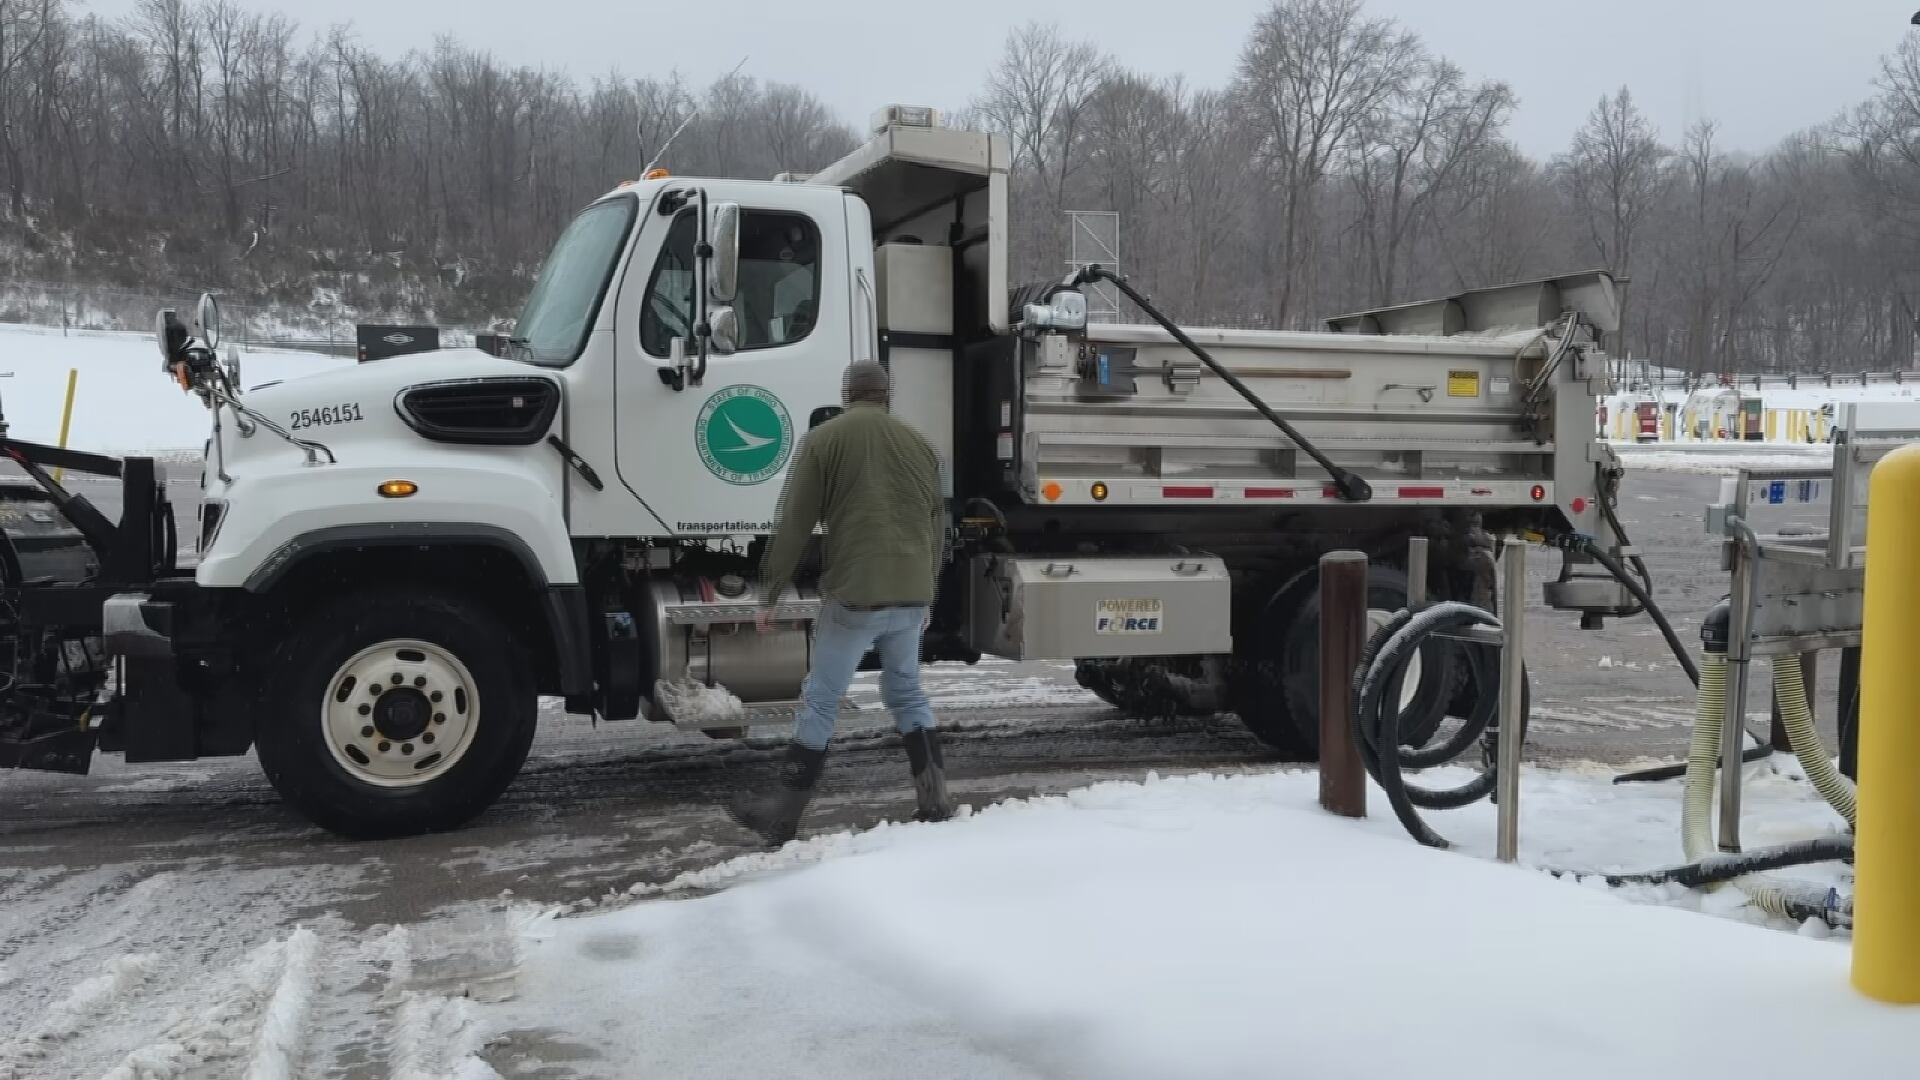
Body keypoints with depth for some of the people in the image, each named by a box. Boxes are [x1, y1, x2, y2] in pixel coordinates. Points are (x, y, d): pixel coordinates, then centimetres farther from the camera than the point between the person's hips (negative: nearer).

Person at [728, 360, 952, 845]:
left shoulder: (824, 438, 0)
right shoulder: (919, 443, 13)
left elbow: (793, 524, -3)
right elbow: (937, 527, 17)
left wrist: (770, 595, 4)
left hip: (854, 594, -4)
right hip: (912, 596, 4)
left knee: (820, 702, 2)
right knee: (907, 693, 20)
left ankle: (782, 813, 6)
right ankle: (935, 799, 18)